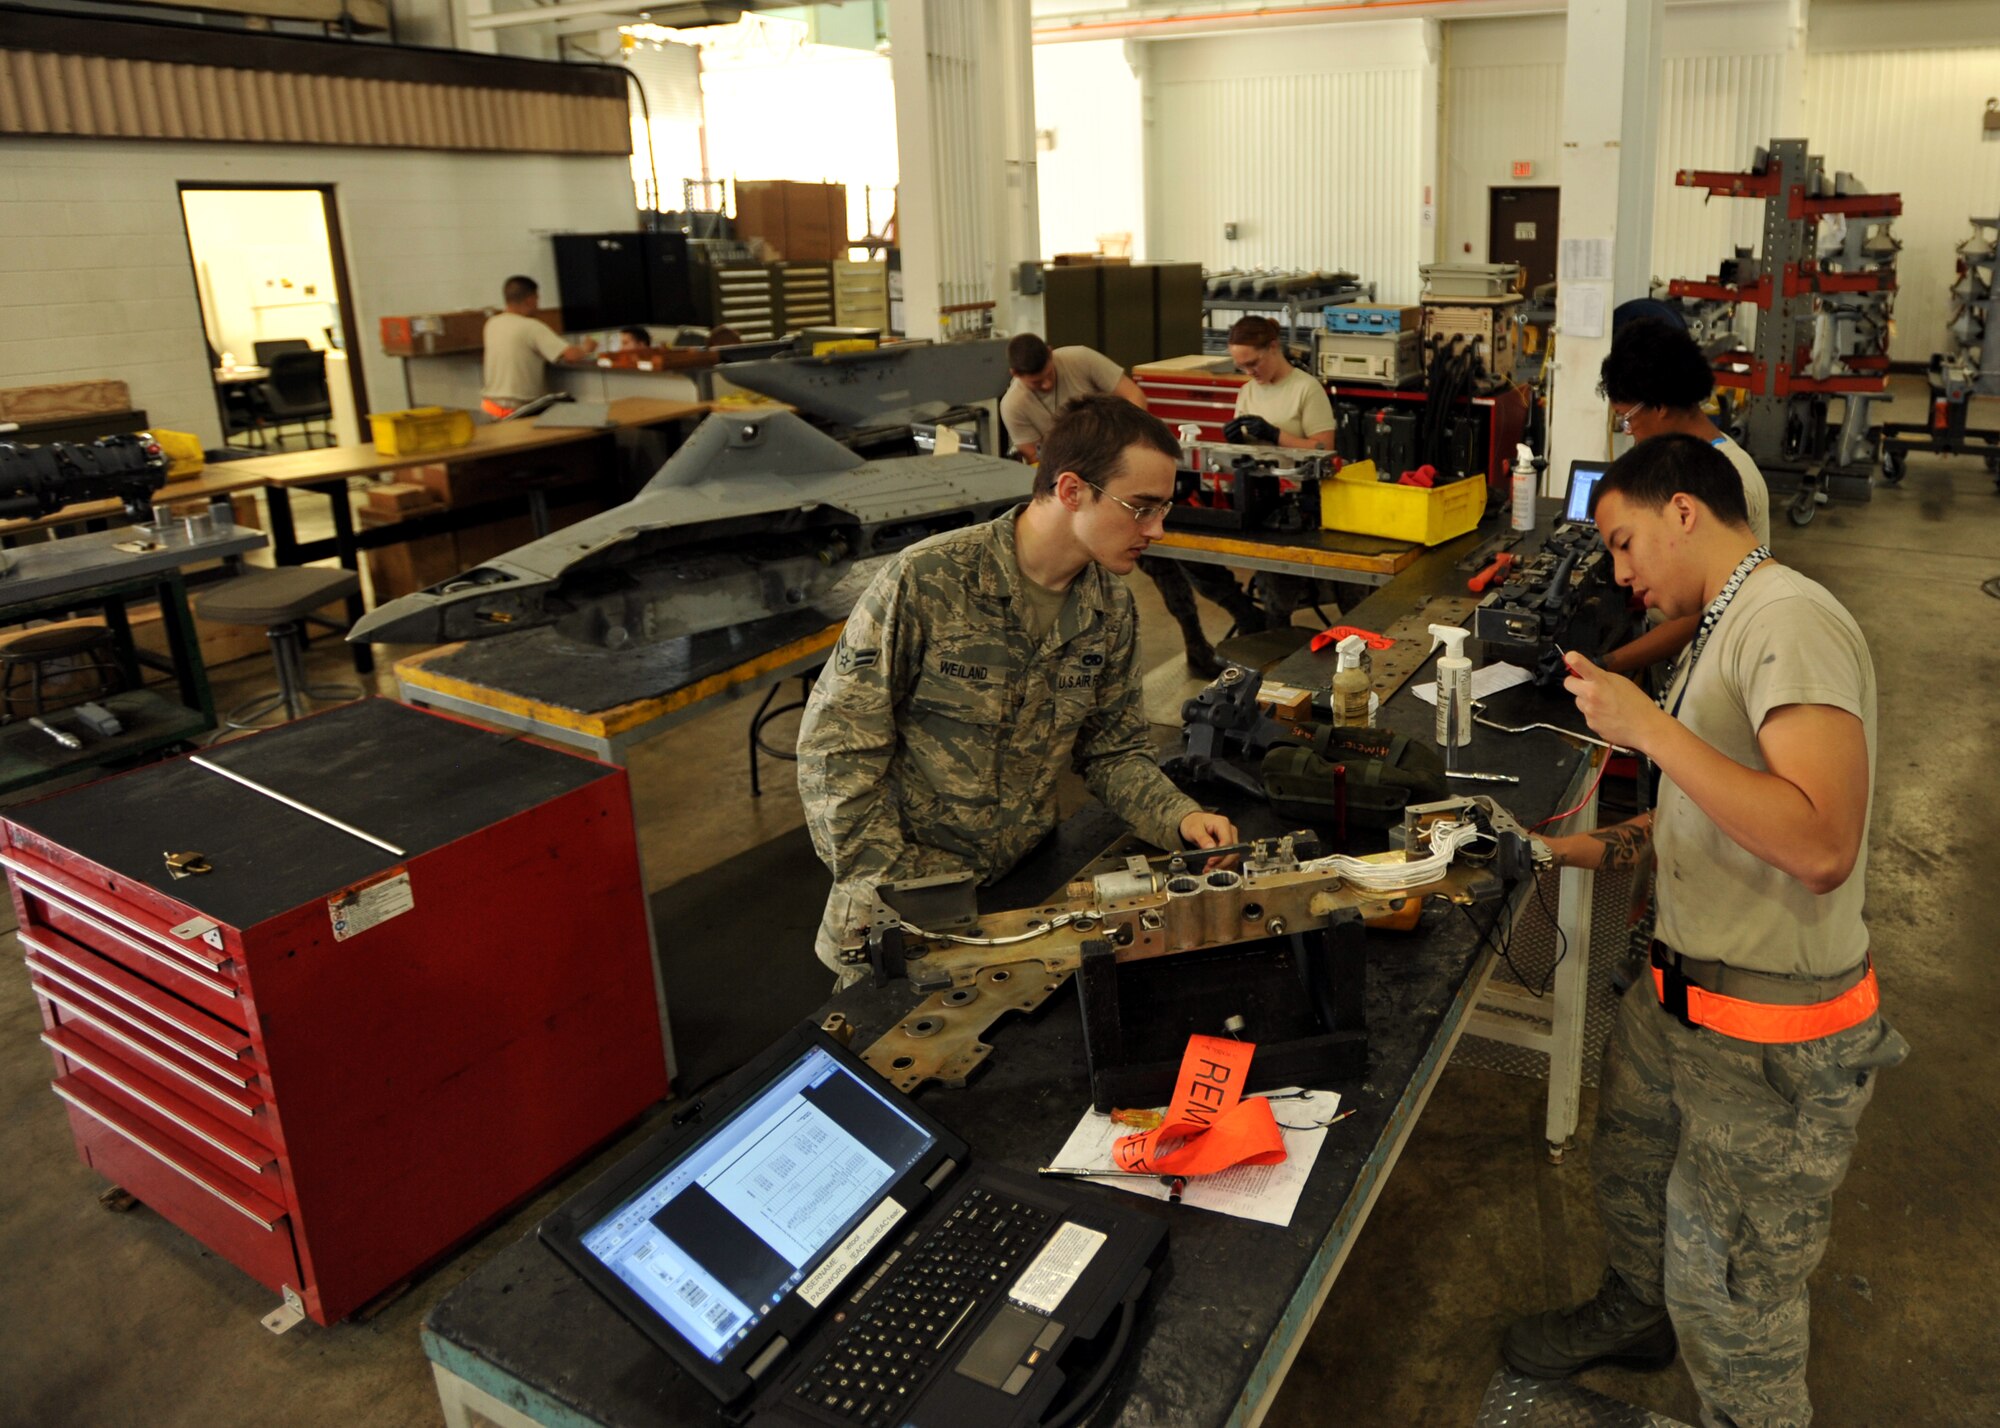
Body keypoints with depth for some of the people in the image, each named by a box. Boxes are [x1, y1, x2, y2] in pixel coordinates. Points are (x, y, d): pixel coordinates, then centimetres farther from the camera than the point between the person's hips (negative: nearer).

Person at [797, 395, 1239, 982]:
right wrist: (894, 886, -16)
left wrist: (1178, 816, -8)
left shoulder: (1111, 609, 1)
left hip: (1027, 874, 5)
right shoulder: (927, 580, -17)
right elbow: (836, 746, -14)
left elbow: (1114, 750, 11)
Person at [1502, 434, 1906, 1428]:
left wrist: (1649, 727, -30)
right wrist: (1611, 848, 11)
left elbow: (1820, 844, -34)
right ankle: (1634, 1316, 56)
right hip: (1683, 993, 10)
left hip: (1773, 1035, -10)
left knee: (1729, 1301, 4)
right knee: (1628, 1173, 30)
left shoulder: (1791, 624, -22)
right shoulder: (1725, 629, 10)